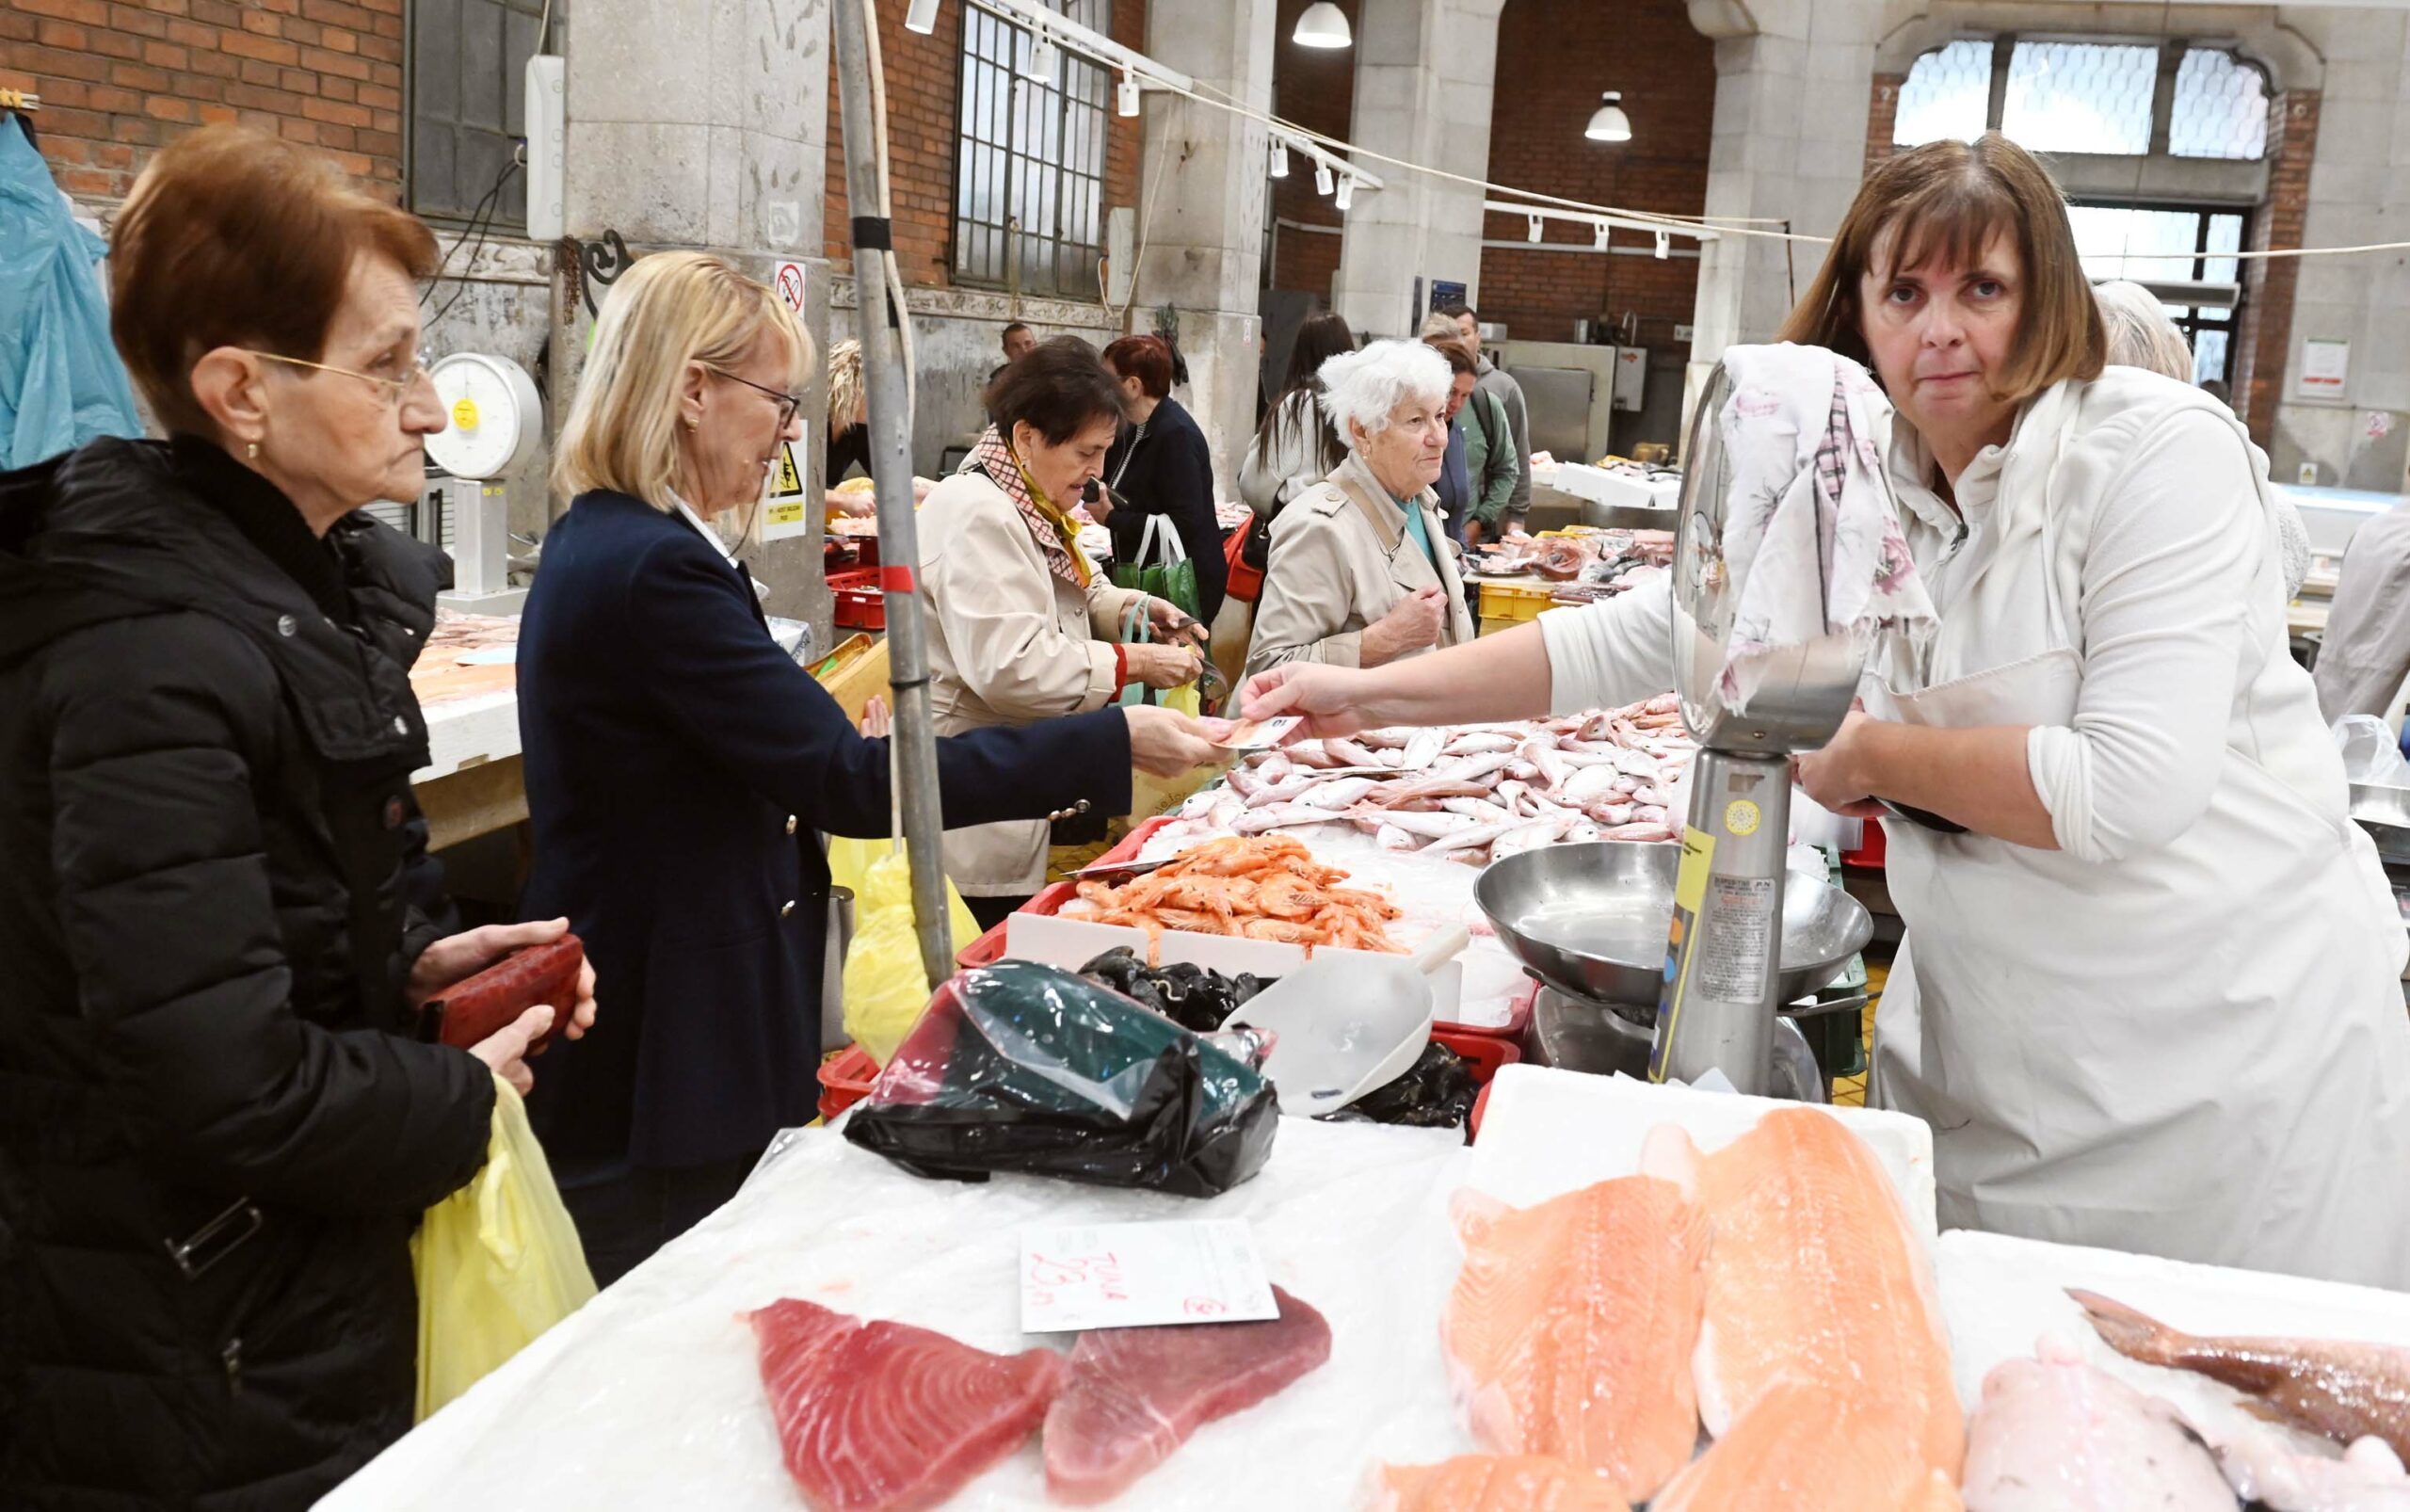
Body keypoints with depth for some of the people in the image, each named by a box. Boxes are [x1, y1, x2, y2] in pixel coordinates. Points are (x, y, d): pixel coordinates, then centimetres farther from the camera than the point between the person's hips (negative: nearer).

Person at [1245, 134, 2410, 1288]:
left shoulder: (2160, 453, -17)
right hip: (1985, 1044, 5)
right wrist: (1372, 695, -3)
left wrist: (1869, 754, -15)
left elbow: (2134, 789, -26)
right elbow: (1638, 636, 2)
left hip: (2226, 1042, -5)